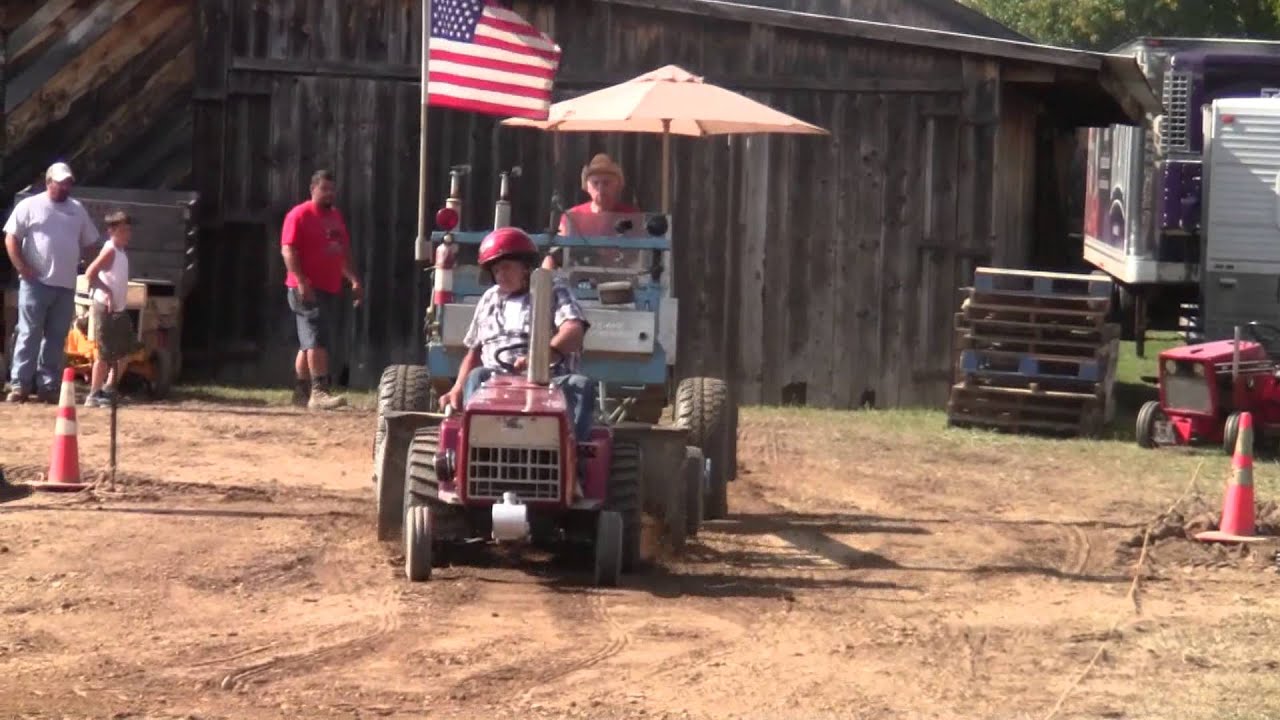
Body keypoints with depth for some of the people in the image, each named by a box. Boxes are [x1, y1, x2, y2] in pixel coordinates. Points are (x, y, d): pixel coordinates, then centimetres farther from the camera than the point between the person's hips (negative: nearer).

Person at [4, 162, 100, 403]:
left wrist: (74, 260, 9)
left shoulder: (77, 209, 14)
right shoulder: (30, 206, 0)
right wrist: (22, 268, -11)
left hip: (66, 284, 5)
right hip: (36, 282, -5)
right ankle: (20, 384, -5)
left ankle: (48, 385, 9)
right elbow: (11, 238, -3)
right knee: (29, 334, -6)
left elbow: (89, 241, 22)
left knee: (57, 338, 5)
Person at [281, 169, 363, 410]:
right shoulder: (300, 215, -7)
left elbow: (343, 252, 26)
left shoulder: (336, 216, 19)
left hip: (331, 290, 8)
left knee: (310, 343, 12)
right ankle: (318, 391, -23)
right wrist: (301, 281, -23)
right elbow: (288, 250, -14)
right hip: (308, 290, -8)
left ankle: (301, 391, 18)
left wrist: (353, 279, 16)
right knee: (317, 340, -17)